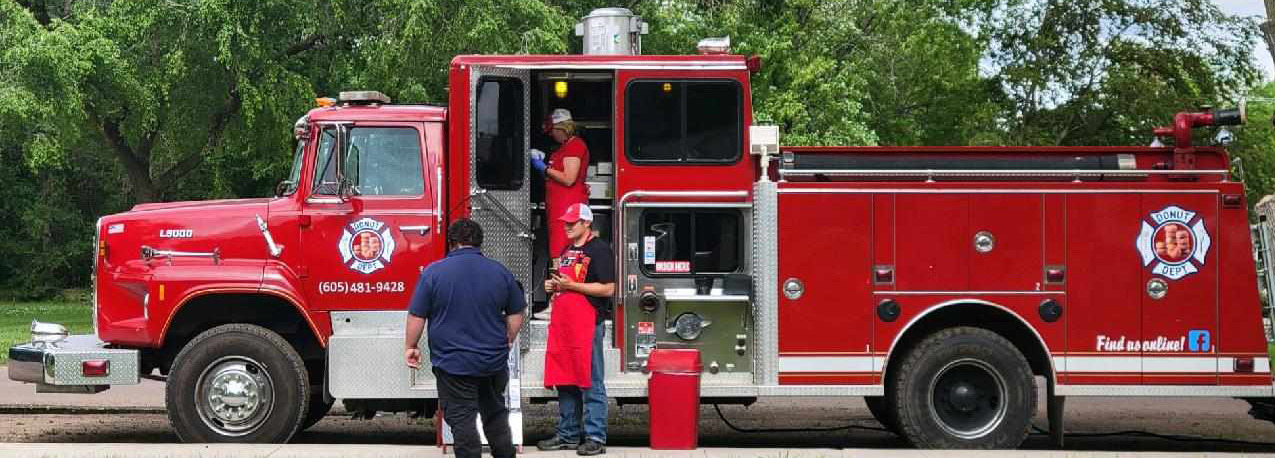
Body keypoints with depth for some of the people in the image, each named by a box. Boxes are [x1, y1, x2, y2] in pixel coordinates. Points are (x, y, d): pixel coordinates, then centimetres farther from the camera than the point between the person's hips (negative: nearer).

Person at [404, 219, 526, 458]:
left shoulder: (433, 272, -9)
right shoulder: (500, 272, 1)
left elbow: (417, 316, -6)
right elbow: (515, 314, 9)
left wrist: (411, 347, 6)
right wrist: (507, 341, 23)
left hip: (453, 362, -4)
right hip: (494, 361, 4)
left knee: (462, 420, 1)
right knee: (495, 414, 20)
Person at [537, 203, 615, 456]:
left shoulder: (599, 249, -7)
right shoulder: (567, 250, 19)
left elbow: (608, 288, -13)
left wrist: (572, 285, -15)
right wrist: (553, 285, 9)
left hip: (587, 323, -8)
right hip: (561, 322, 8)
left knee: (590, 383, -6)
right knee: (564, 381, 11)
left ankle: (596, 438, -2)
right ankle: (567, 435, 19)